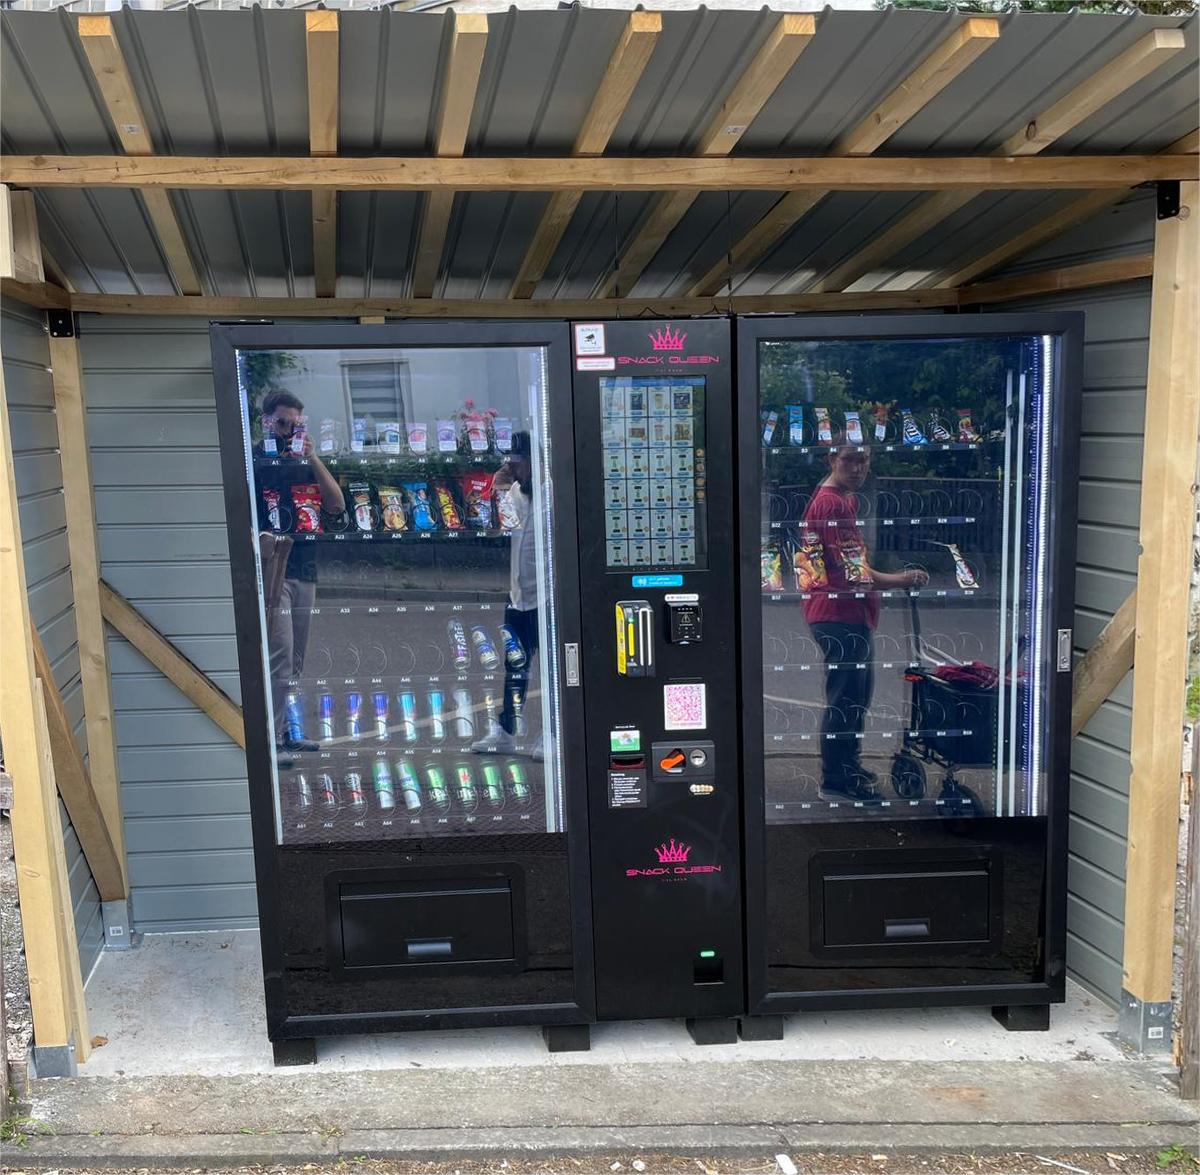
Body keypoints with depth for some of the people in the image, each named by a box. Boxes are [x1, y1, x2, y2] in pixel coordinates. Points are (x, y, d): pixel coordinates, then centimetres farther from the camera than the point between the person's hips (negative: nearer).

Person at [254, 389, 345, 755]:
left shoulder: (304, 463, 13)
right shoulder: (252, 461, -2)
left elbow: (337, 504, 1)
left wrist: (313, 458, -8)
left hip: (304, 571, 6)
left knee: (293, 662, 11)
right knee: (280, 659, -12)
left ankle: (282, 732, 20)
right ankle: (270, 739, -6)